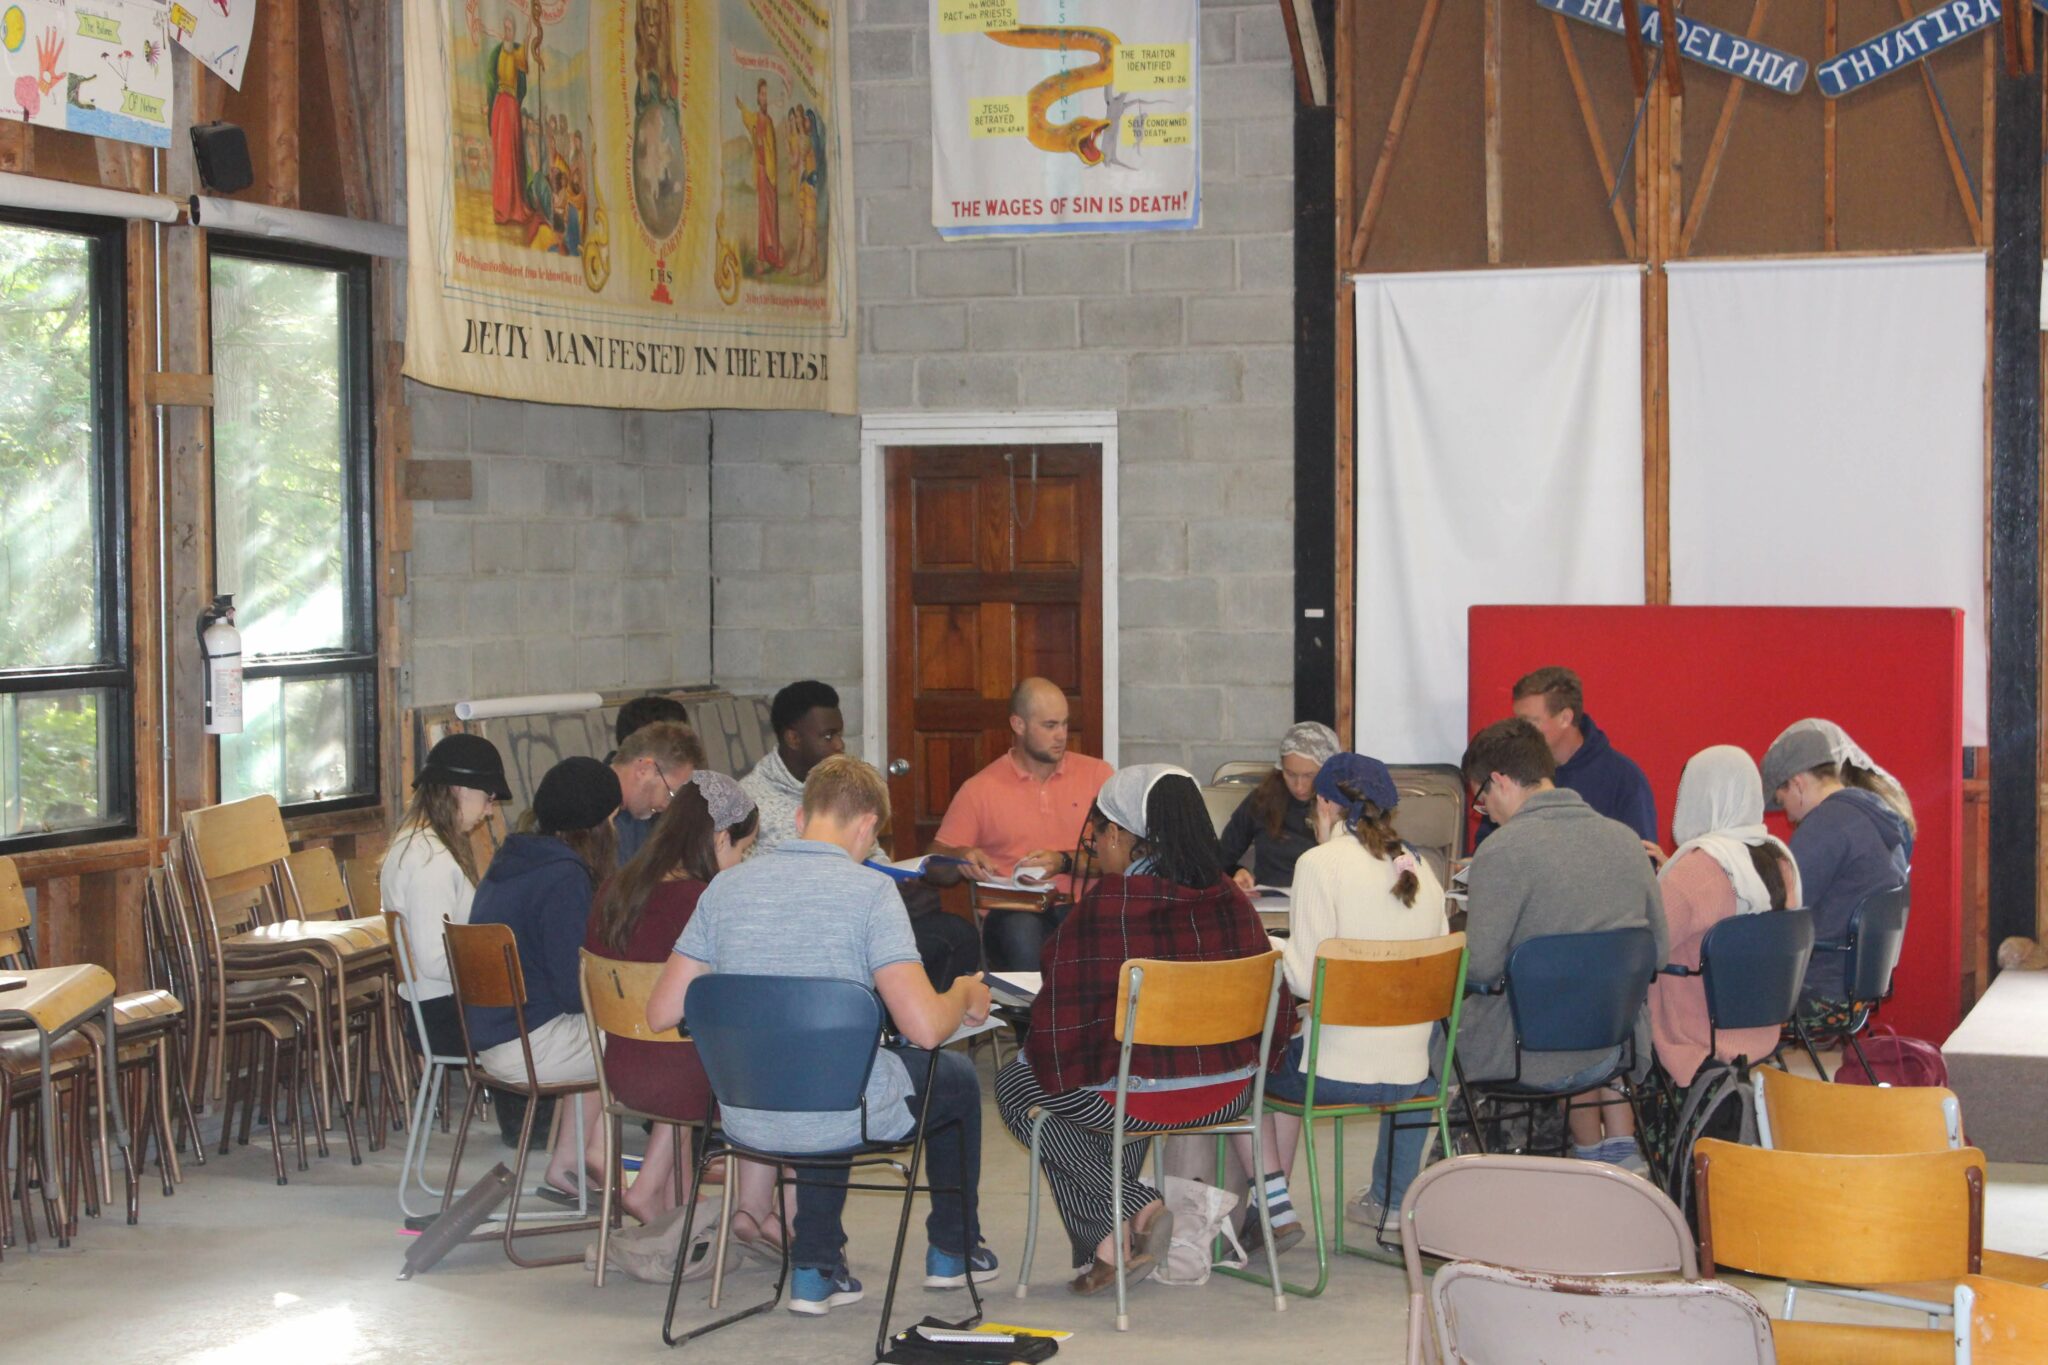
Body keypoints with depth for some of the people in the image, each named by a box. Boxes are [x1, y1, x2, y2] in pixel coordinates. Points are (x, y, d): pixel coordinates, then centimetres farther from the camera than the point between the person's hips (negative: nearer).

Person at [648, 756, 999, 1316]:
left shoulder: (726, 886, -1)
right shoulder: (868, 889, -14)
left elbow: (662, 1013, 2)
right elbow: (925, 1027, -20)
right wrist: (965, 996, 3)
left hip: (746, 1120, 5)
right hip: (846, 1117, -4)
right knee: (957, 1076, 27)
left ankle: (815, 1269, 34)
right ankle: (954, 1250, 43)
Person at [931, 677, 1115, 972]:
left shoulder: (1096, 774, 14)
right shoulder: (979, 790, 11)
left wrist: (1065, 862, -10)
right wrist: (963, 859, -12)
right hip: (1014, 912, -1)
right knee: (1022, 931, -38)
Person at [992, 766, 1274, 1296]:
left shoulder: (1101, 909, -17)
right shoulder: (1231, 900, -1)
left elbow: (1063, 1019, -13)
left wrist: (1052, 1067, 8)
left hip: (1138, 1101, -6)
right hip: (1230, 1095, 6)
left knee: (1015, 1083, 19)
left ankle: (1129, 1206, 7)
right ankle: (1111, 1239, 28)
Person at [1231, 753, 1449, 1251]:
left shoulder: (1321, 864, -9)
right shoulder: (1419, 869, 8)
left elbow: (1306, 979, -14)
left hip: (1335, 1073, -6)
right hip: (1409, 1077, 6)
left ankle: (1276, 1206, 11)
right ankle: (1393, 1198, 43)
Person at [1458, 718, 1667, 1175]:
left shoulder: (1502, 851, -16)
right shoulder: (1625, 839, 2)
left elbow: (1480, 968, -18)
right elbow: (1658, 951, 9)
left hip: (1530, 1058, -5)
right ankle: (1620, 1152, 31)